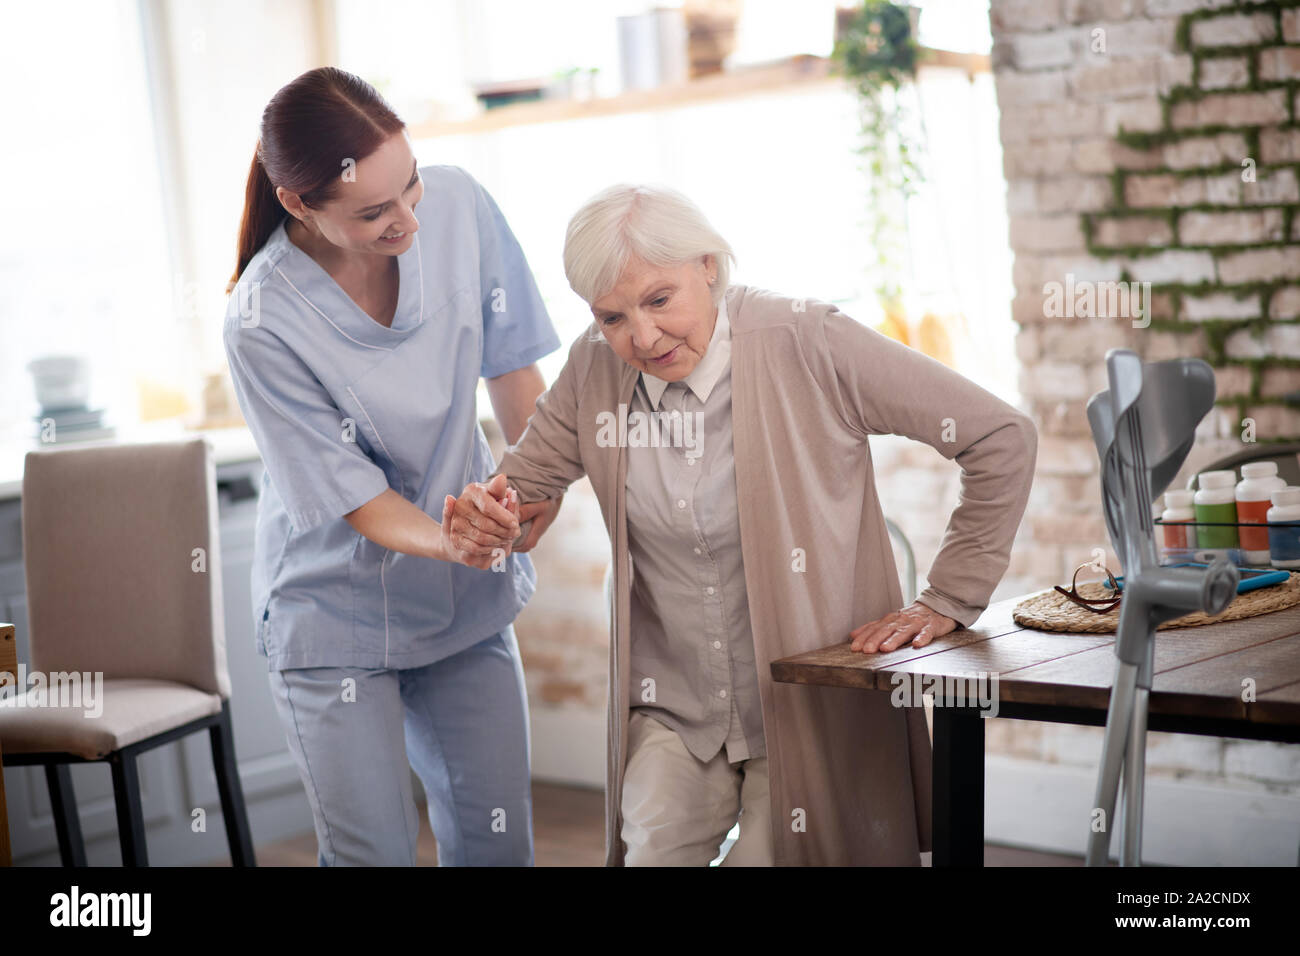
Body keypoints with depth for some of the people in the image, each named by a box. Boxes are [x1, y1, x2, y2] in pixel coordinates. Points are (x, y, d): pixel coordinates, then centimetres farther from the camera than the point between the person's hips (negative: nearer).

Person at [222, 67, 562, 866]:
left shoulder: (458, 204, -14)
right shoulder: (264, 322, -25)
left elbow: (510, 362, 1)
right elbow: (351, 494, -19)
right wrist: (448, 539, -37)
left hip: (466, 595, 4)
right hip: (337, 612, -4)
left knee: (498, 838, 9)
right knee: (375, 851, -2)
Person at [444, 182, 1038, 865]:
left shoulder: (807, 345, -16)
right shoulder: (595, 367, -2)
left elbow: (1002, 437, -12)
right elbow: (527, 480, 13)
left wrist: (946, 604, -10)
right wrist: (486, 521, -12)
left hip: (808, 712, -3)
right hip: (672, 713, 3)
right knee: (652, 848, -11)